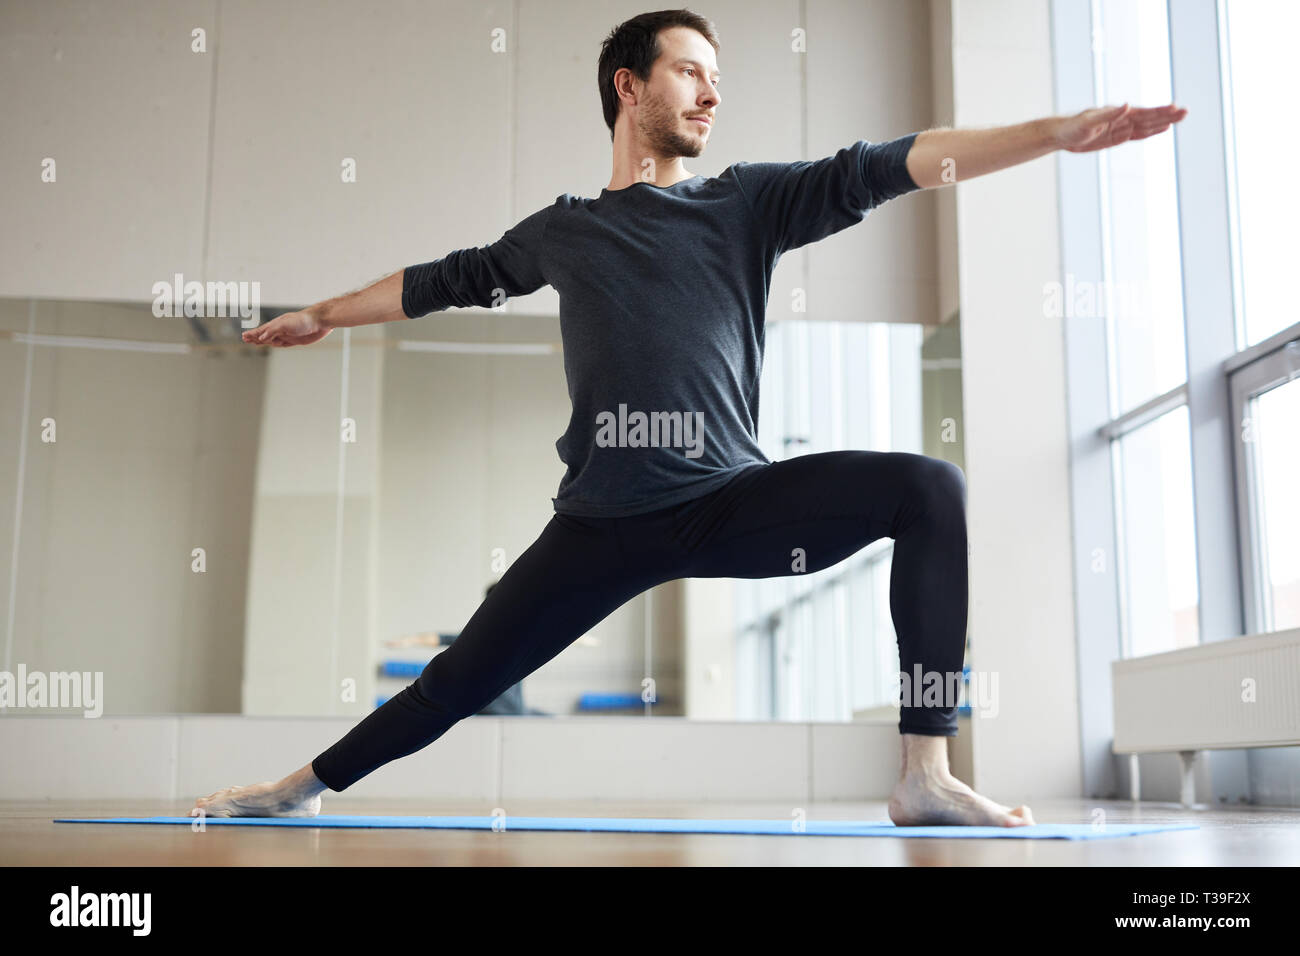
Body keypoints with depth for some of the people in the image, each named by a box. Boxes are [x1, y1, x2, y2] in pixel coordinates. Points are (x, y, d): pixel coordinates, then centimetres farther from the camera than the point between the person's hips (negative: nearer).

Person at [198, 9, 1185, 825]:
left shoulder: (748, 200, 11)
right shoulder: (562, 232, 14)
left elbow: (888, 165, 1)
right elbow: (443, 281, 27)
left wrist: (1060, 130, -6)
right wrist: (322, 315, 36)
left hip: (733, 499, 0)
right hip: (604, 523, 1)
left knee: (929, 487, -22)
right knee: (457, 682, 1)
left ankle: (926, 773, -22)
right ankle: (300, 789, 26)